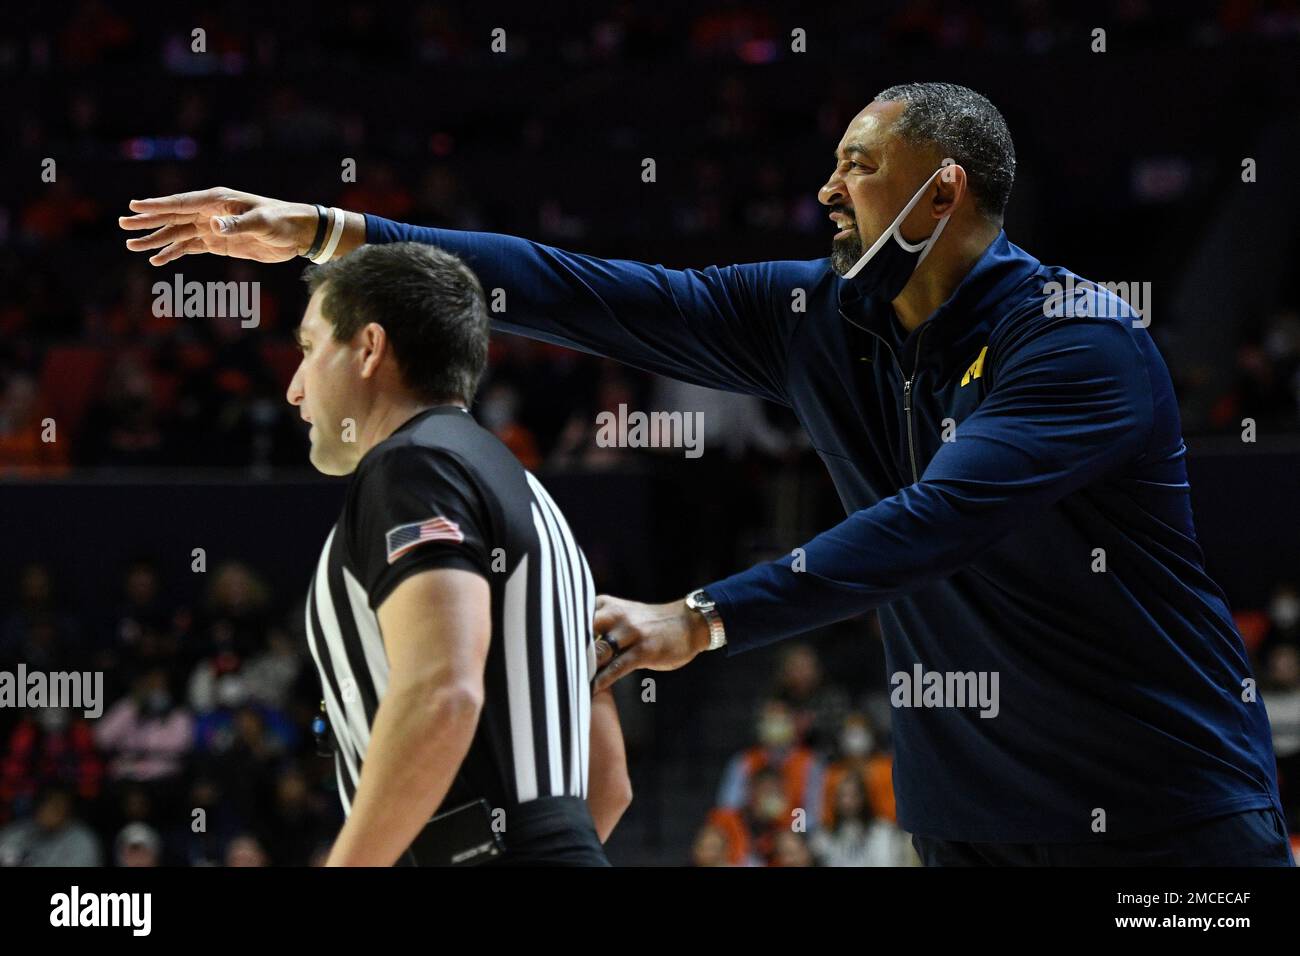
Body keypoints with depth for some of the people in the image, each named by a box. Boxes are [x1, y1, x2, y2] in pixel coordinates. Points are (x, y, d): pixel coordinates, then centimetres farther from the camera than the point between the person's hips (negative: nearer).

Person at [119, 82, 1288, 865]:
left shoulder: (1084, 339, -16)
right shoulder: (819, 319, 5)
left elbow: (932, 522, -28)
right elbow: (585, 294, 4)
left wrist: (704, 621, -34)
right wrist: (324, 233, 1)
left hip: (1171, 812, -6)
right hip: (973, 817, 6)